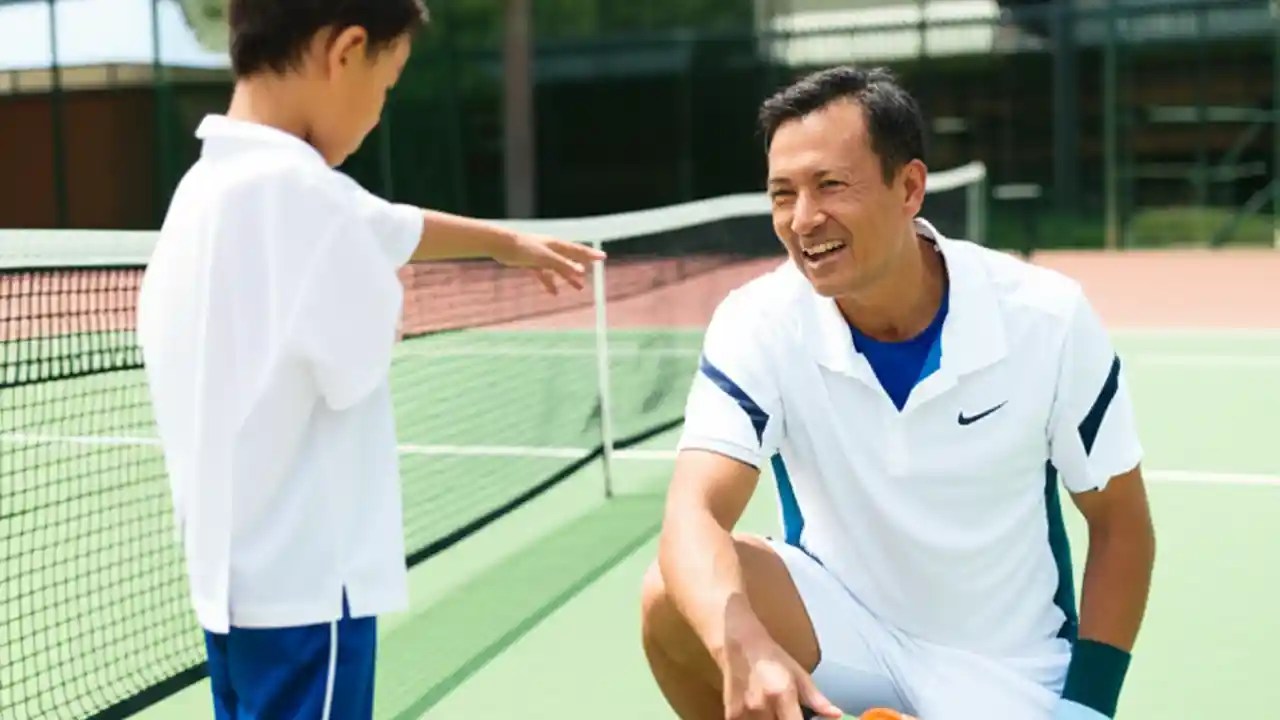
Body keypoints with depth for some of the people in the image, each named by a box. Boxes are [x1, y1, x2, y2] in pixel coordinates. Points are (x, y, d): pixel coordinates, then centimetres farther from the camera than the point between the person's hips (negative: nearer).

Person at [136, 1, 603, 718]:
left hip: (239, 573, 10)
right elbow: (361, 362, -15)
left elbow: (384, 228, 23)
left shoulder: (215, 179, 9)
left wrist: (507, 242, 37)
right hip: (304, 581, -9)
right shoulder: (293, 187, -22)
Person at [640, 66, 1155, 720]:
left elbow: (1120, 525, -4)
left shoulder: (1047, 318, -16)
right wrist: (742, 650, -49)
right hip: (840, 623, 0)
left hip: (1008, 665, 0)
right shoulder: (759, 324, -17)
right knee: (675, 596, -27)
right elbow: (693, 514, -29)